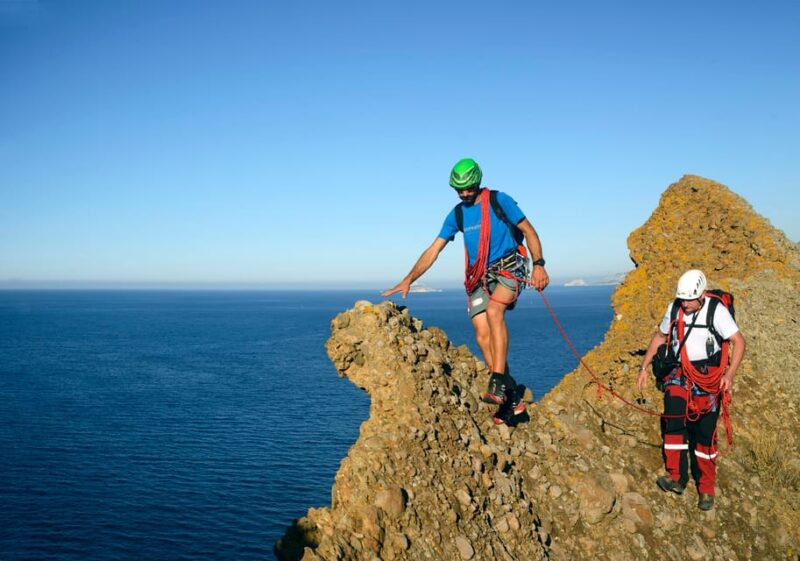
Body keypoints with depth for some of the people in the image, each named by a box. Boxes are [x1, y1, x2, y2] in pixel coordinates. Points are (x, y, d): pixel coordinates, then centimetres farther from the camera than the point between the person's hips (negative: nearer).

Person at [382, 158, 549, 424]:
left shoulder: (499, 201, -3)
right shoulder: (457, 214, 9)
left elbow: (529, 232, 0)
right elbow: (433, 250, 8)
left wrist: (539, 265, -12)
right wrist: (408, 280, 0)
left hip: (510, 268, -4)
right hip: (479, 277, 4)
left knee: (493, 310, -33)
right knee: (483, 336, -9)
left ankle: (499, 381, -34)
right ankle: (512, 398, -1)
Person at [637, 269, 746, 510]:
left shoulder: (716, 310, -12)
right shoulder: (674, 308, 0)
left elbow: (739, 341, -13)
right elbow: (660, 337, 14)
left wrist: (730, 374, -25)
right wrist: (644, 367, 9)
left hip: (708, 378, -3)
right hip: (680, 373, 3)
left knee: (705, 433, -1)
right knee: (674, 420, -17)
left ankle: (706, 490, 12)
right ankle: (676, 478, -13)